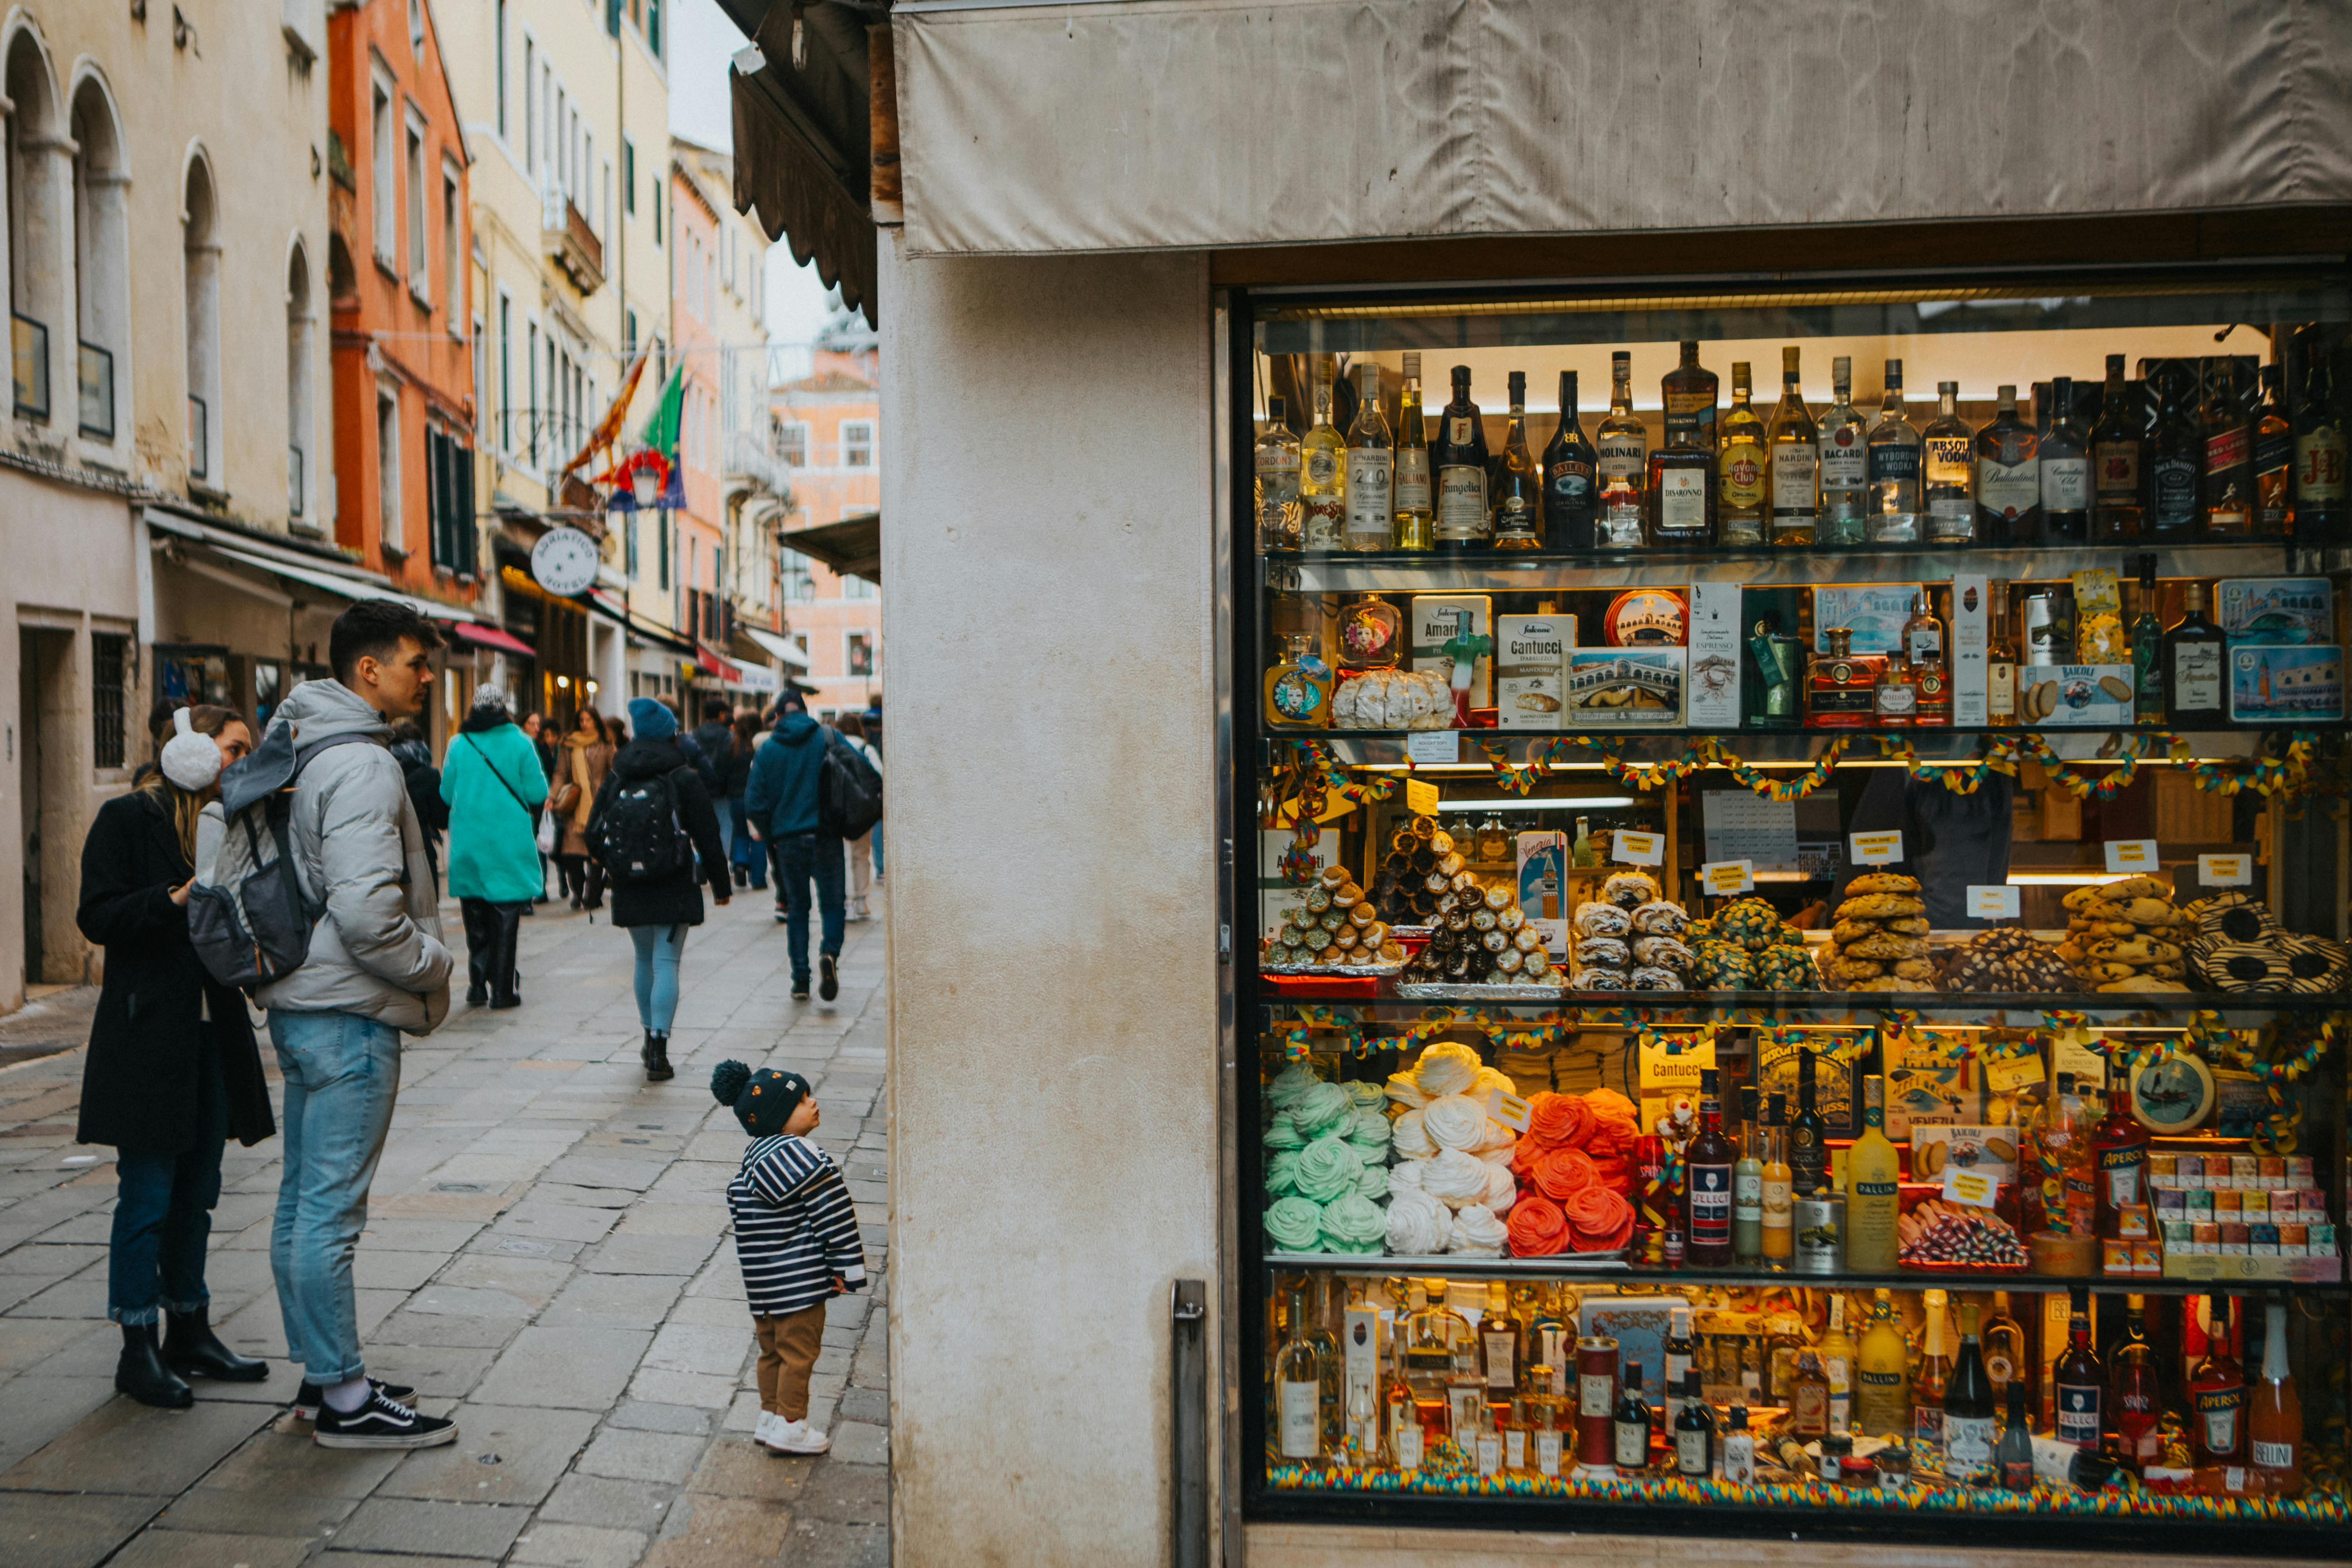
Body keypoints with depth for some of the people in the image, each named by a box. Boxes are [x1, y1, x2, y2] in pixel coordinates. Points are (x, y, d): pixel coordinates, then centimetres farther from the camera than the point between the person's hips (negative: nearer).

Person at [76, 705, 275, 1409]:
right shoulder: (127, 818, -5)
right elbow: (97, 916, -12)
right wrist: (175, 899, -24)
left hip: (212, 1034, 7)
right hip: (146, 1036, -7)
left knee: (197, 1193, 14)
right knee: (147, 1197, -2)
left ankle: (190, 1331, 25)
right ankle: (138, 1350, 9)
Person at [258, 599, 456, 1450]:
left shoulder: (304, 750, 13)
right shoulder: (362, 766, -18)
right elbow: (367, 911, -25)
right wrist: (433, 964, -10)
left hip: (304, 1005, 10)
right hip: (348, 1014, -10)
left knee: (304, 1201, 15)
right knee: (331, 1208, -3)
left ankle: (319, 1373, 27)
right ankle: (344, 1397, 6)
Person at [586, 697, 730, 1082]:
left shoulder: (616, 778, 3)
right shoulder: (684, 777, -7)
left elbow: (594, 832, 6)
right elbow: (707, 836, -6)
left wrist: (609, 871, 20)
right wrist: (720, 884, 3)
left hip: (629, 890, 4)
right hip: (674, 889, -4)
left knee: (645, 960, 20)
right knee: (666, 963, -3)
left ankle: (651, 1040, 32)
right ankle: (658, 1051, -11)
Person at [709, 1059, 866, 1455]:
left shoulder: (755, 1156, 8)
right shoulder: (802, 1158, -21)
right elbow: (833, 1215, -19)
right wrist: (848, 1268, -12)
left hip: (763, 1280, 9)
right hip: (799, 1281, -9)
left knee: (773, 1349, 19)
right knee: (799, 1350, 4)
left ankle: (770, 1418, 29)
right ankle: (791, 1426, 11)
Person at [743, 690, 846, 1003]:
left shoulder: (768, 750, 3)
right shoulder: (828, 738, 0)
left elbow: (754, 804, -2)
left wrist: (770, 837, 14)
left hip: (788, 839, 1)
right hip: (826, 838, -1)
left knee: (797, 909, 13)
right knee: (832, 904, 8)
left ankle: (801, 980, 8)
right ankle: (830, 951, -20)